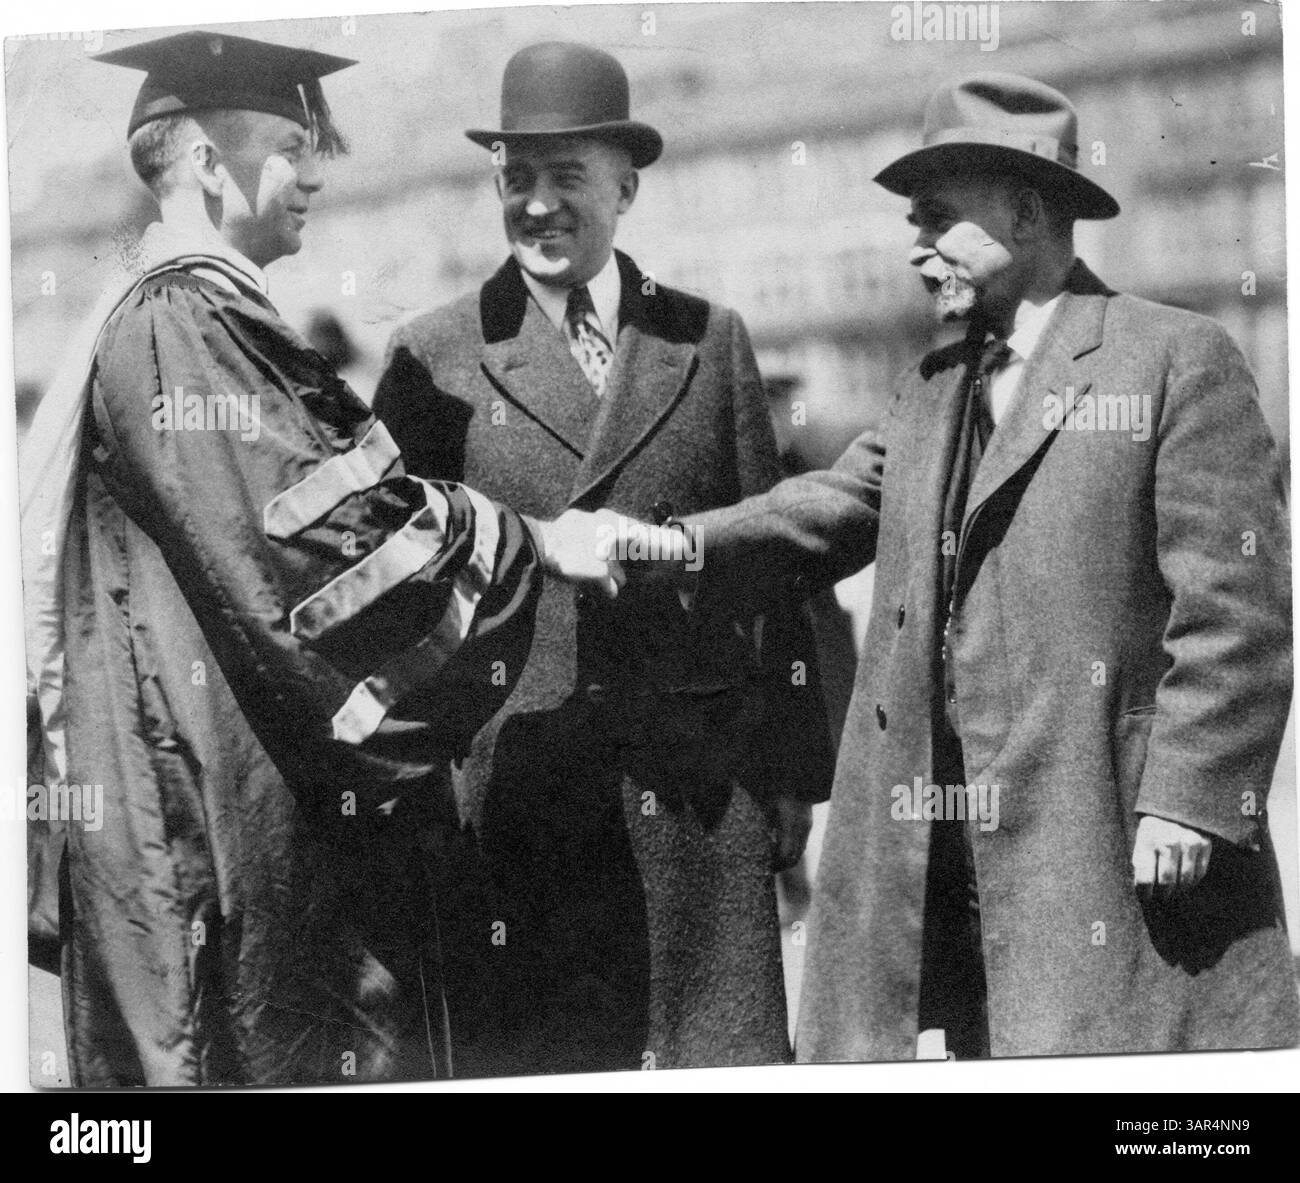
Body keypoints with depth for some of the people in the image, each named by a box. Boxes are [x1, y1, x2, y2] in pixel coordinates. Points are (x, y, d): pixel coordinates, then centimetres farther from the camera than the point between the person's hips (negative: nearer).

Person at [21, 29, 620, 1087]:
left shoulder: (207, 322, 19)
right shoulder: (168, 326, -14)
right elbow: (308, 527, -21)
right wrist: (530, 541, -14)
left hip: (294, 793, 10)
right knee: (269, 1052, -3)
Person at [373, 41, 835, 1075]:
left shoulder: (711, 338, 10)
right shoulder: (435, 357, 4)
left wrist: (792, 768, 6)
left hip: (700, 792, 1)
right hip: (509, 787, -1)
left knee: (724, 1054, 3)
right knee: (524, 1058, 3)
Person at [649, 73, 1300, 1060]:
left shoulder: (1179, 363, -2)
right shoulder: (928, 392, 20)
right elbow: (822, 516, 11)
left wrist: (1187, 800, -14)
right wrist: (658, 548, -5)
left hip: (1110, 848, -6)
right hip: (928, 851, 6)